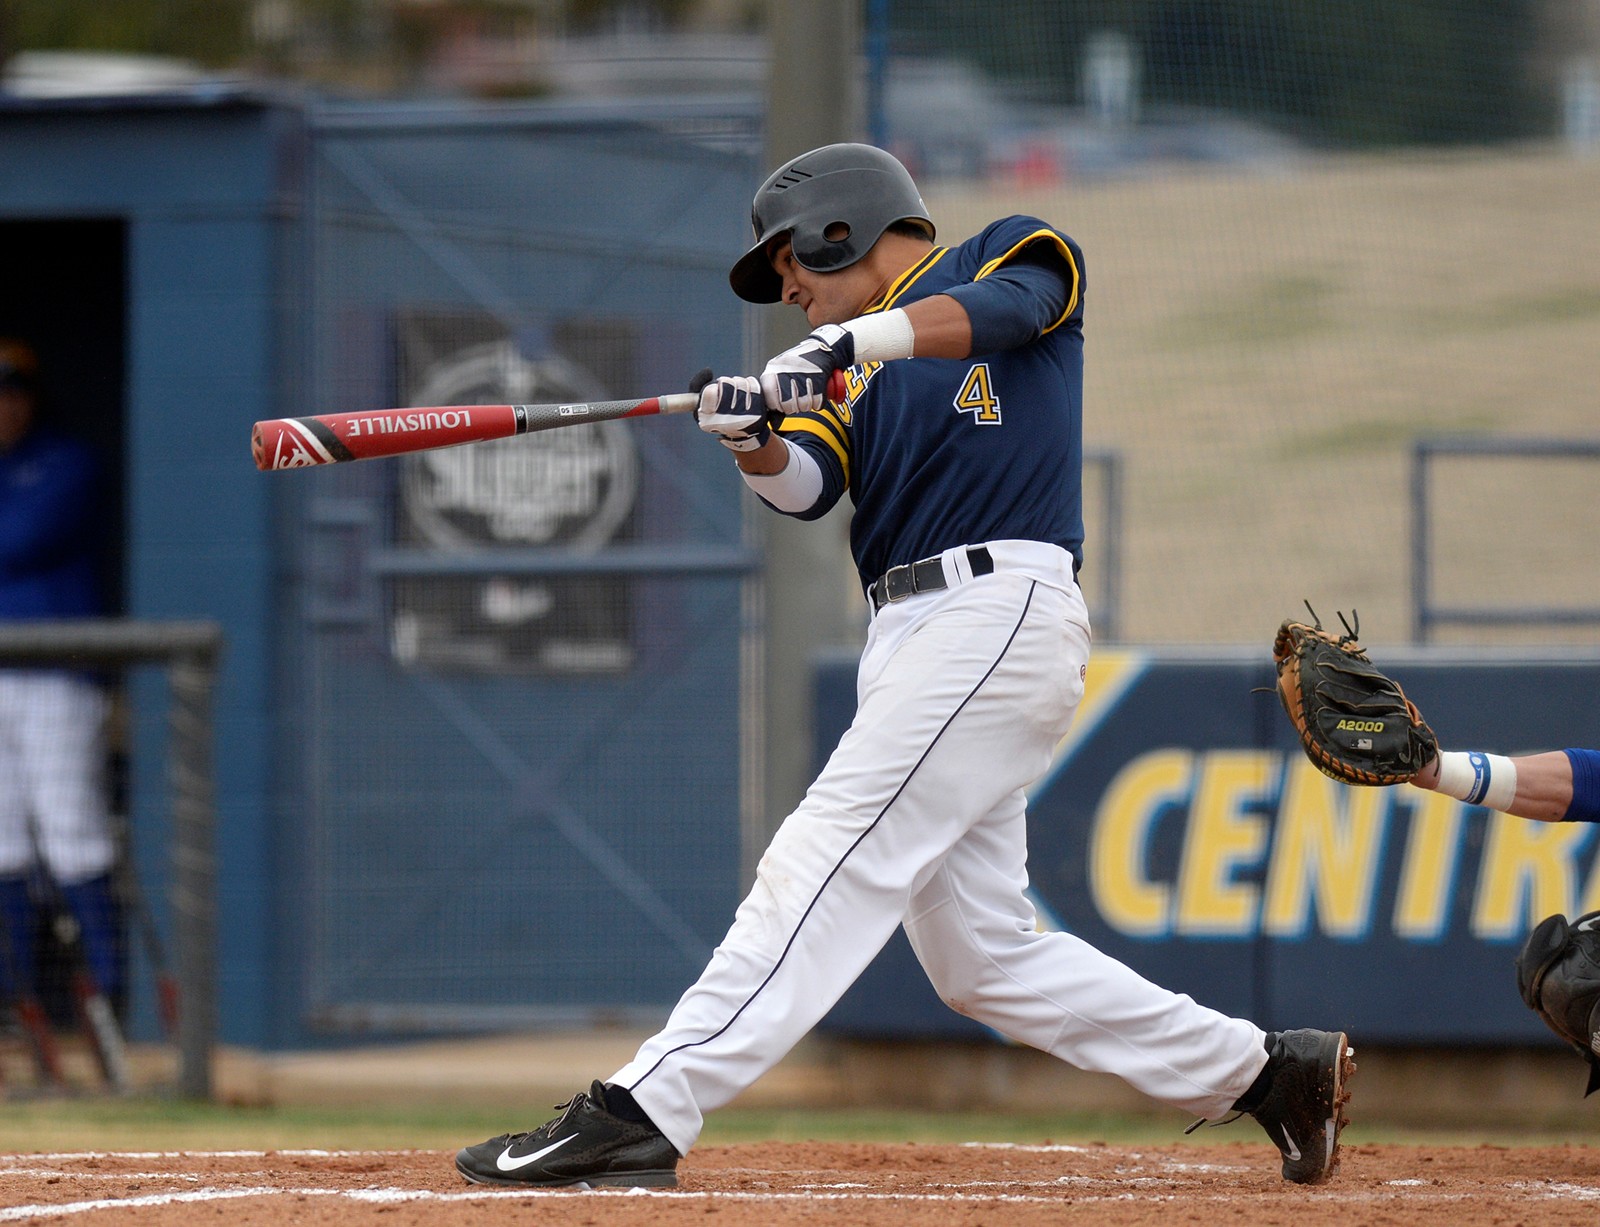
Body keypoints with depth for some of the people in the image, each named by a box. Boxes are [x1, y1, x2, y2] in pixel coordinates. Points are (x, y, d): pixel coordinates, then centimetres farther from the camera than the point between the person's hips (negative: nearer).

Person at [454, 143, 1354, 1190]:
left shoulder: (1017, 250, 8)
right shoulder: (847, 369, 25)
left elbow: (1008, 305, -17)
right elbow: (808, 485, 6)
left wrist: (851, 343, -30)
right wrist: (753, 439, -16)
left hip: (1000, 605, -9)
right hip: (910, 641, 9)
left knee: (828, 861, -17)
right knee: (983, 959, 6)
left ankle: (640, 1114, -25)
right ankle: (1268, 1072, 16)